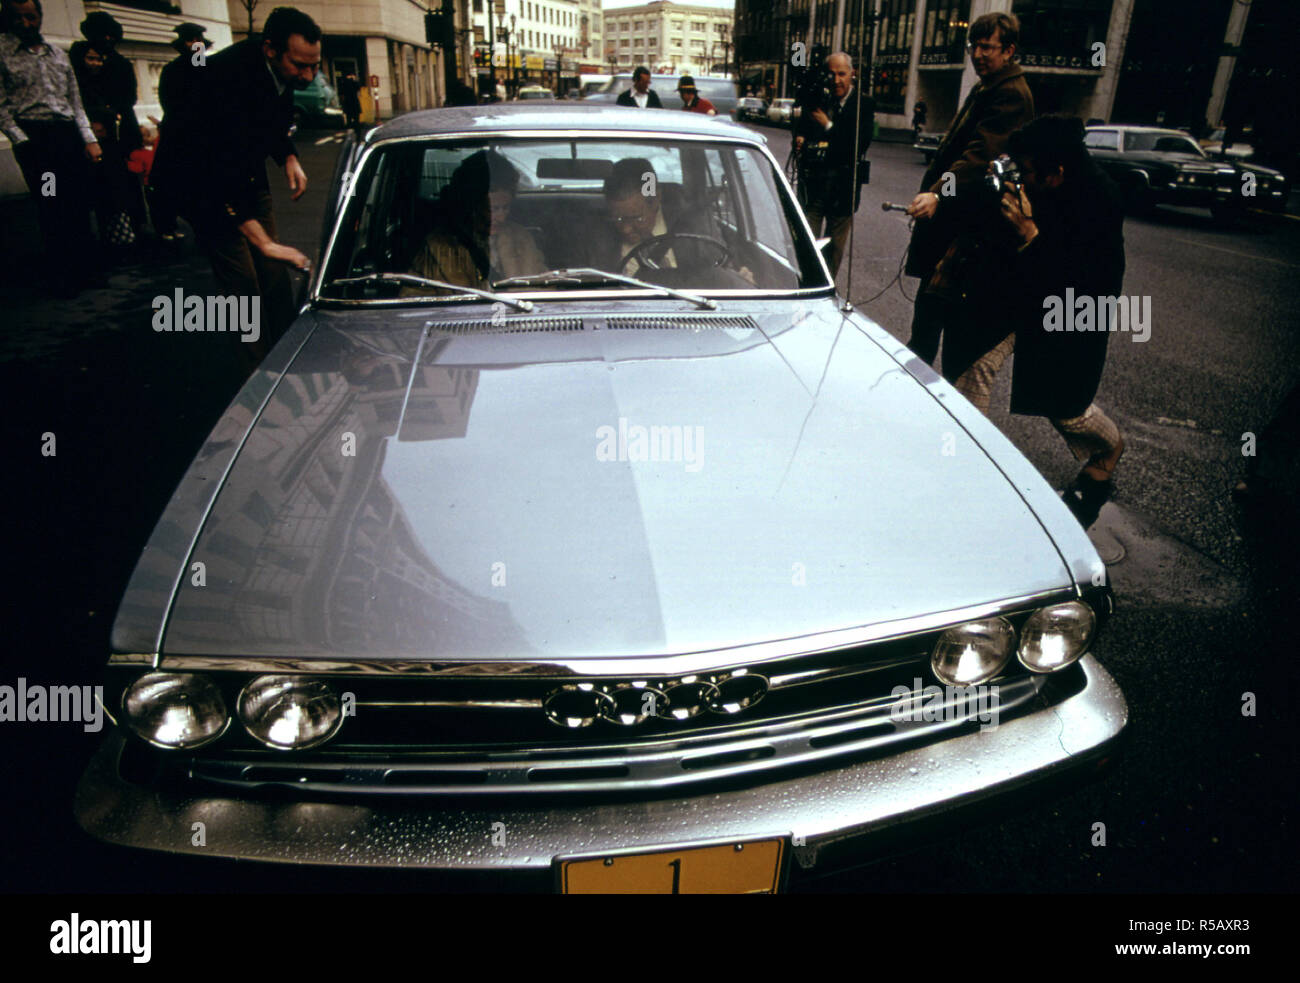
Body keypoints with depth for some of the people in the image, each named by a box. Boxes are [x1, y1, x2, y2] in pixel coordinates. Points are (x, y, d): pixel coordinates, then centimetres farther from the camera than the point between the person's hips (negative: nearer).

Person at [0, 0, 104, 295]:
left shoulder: (58, 54, 18)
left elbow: (76, 101, 20)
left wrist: (89, 139, 10)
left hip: (69, 133, 4)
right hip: (33, 136, -4)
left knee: (80, 205, 1)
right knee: (51, 208, -6)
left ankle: (85, 269, 10)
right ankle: (61, 276, 1)